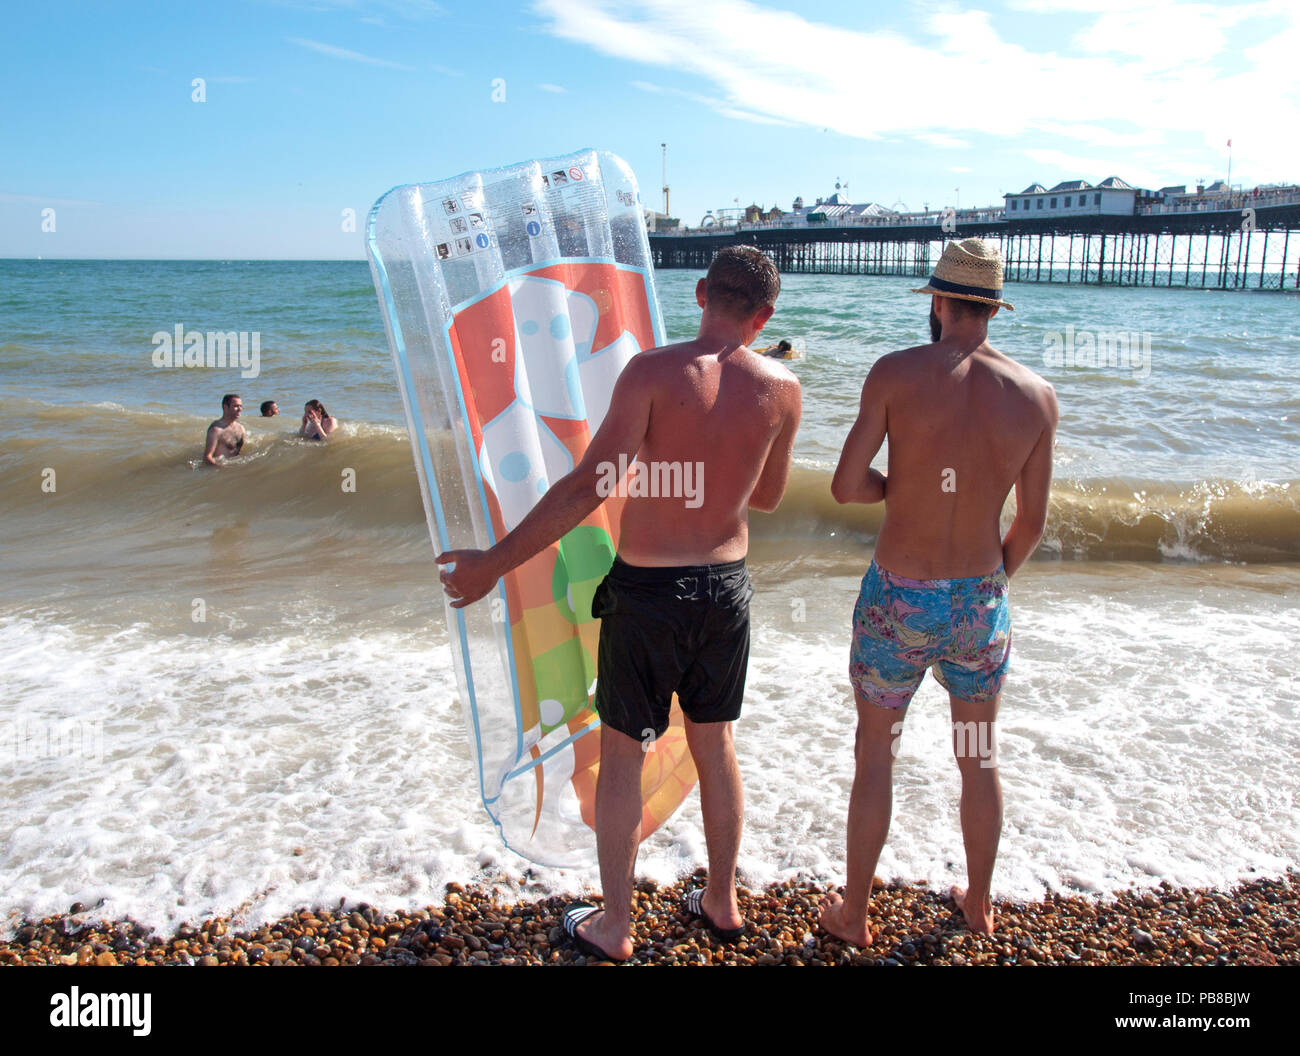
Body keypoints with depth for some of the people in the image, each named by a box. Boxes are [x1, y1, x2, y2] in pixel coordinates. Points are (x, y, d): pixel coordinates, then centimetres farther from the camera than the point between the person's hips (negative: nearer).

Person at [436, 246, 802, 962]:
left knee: (621, 753, 11)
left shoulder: (652, 373, -16)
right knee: (714, 745, 20)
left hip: (647, 588, -4)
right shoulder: (782, 388, -4)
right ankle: (721, 903, 36)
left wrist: (493, 563, -17)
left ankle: (614, 928, 24)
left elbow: (589, 484, -22)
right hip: (726, 585, 4)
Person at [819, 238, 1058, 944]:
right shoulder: (1037, 396, -6)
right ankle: (978, 903, 41)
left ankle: (854, 915, 29)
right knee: (979, 756, 22)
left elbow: (846, 486, -15)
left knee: (875, 757, 14)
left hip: (898, 602, -2)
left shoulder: (896, 372, -15)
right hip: (980, 603, 3)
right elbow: (1032, 523, 0)